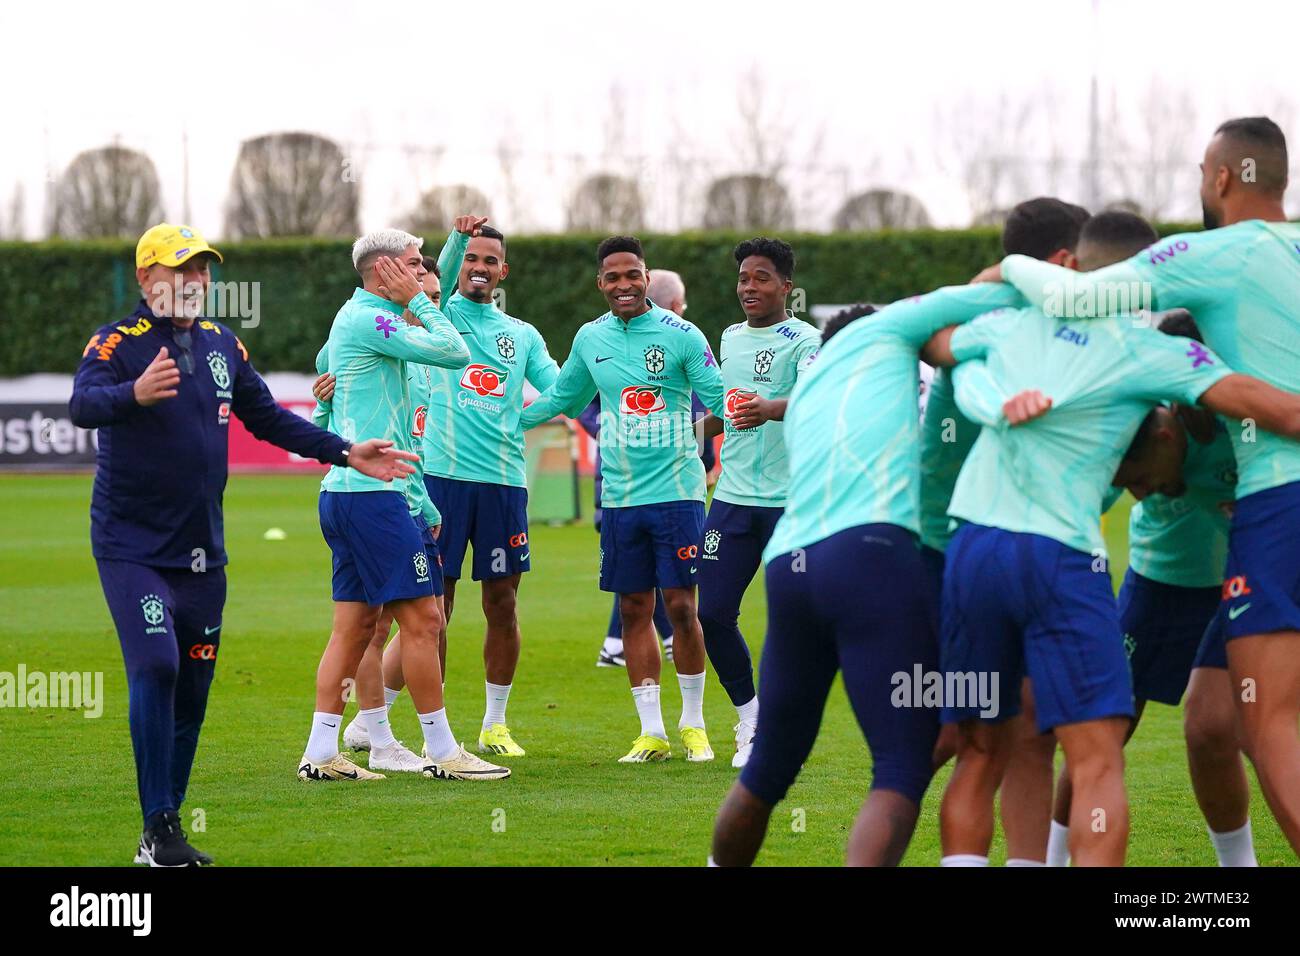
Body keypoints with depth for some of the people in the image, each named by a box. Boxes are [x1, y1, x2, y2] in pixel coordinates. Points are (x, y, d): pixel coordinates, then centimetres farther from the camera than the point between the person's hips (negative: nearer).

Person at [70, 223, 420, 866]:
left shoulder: (222, 346, 9)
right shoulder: (117, 344, -10)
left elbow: (268, 419, 21)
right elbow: (81, 406, -29)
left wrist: (345, 453, 15)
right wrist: (134, 394, -50)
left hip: (202, 549, 6)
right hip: (132, 547, -6)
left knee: (193, 688, 7)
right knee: (155, 668, -19)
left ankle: (166, 827, 16)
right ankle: (159, 830, -15)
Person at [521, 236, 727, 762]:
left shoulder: (681, 335, -5)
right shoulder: (590, 338, 9)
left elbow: (718, 397, -4)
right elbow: (562, 398, 24)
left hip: (676, 492, -4)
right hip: (620, 497, 4)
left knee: (681, 606, -4)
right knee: (634, 610, 5)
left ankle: (693, 724, 10)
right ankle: (651, 733, 11)